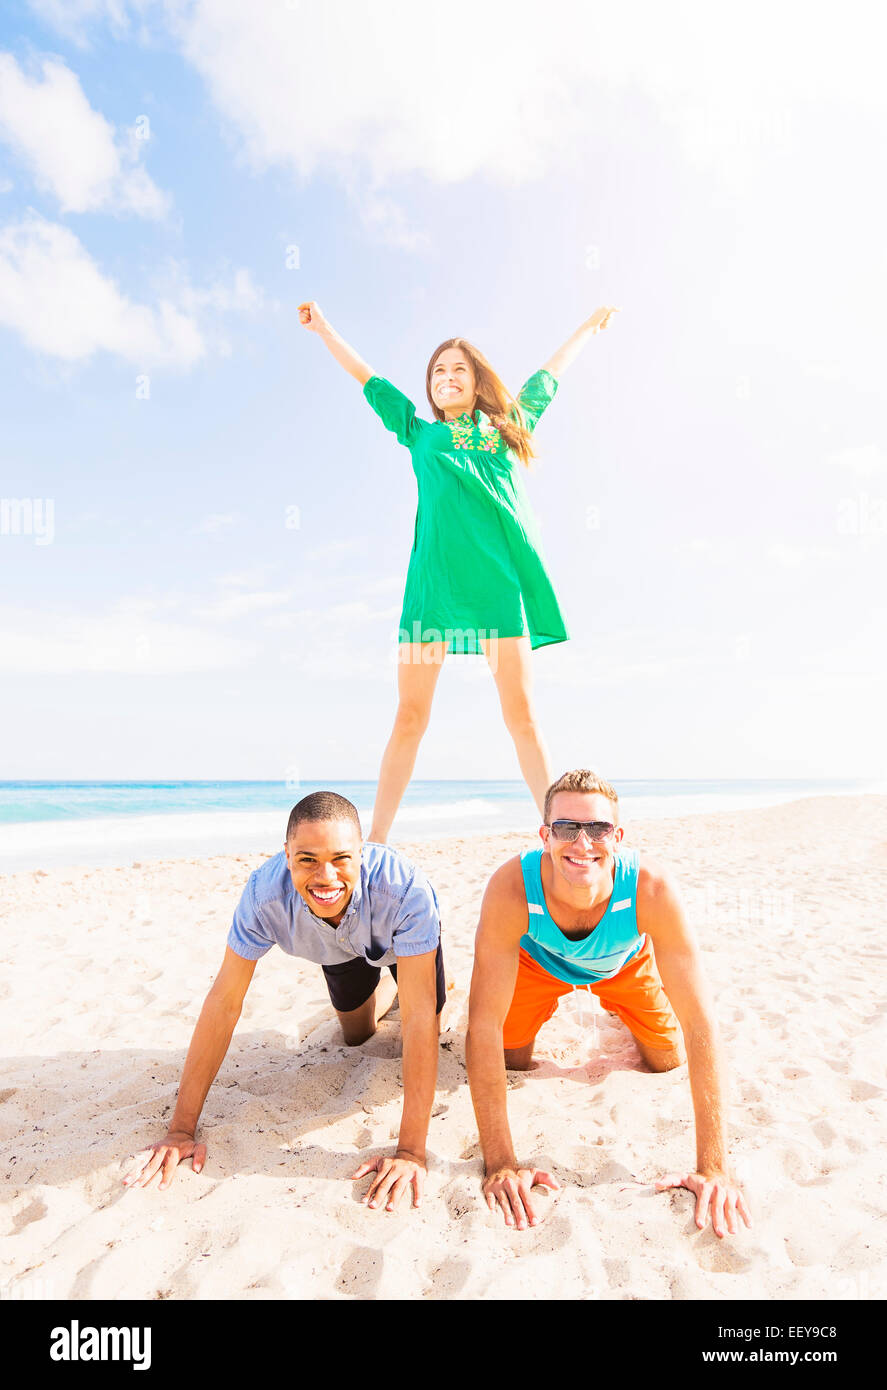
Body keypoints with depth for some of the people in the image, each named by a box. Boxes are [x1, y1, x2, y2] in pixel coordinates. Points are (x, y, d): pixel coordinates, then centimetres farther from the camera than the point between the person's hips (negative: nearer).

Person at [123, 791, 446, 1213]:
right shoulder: (264, 894, -42)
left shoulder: (405, 888, -49)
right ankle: (392, 985, 52)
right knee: (356, 1036, 20)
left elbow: (419, 1017, -47)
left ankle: (424, 981, 35)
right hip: (342, 948, 2)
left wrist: (411, 1151, -48)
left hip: (403, 935, -2)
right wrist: (182, 1129, -31)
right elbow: (224, 1002, -33)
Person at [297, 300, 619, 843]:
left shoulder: (510, 427, 23)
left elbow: (549, 376, 37)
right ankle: (375, 840, 5)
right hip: (435, 579, 0)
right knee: (410, 718, -3)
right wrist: (325, 329, 40)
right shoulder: (421, 433, 21)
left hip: (501, 579, 1)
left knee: (522, 715, -1)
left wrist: (589, 328, 52)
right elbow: (370, 381, 31)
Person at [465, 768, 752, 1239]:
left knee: (667, 1060, 6)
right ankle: (539, 1006, 34)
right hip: (538, 959, 0)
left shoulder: (651, 889, -42)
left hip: (625, 963, 1)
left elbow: (700, 1022, -38)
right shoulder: (511, 889, -43)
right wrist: (500, 1163, -40)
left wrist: (713, 1166, -38)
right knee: (511, 1061, 2)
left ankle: (621, 1011, 38)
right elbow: (484, 1022, -39)